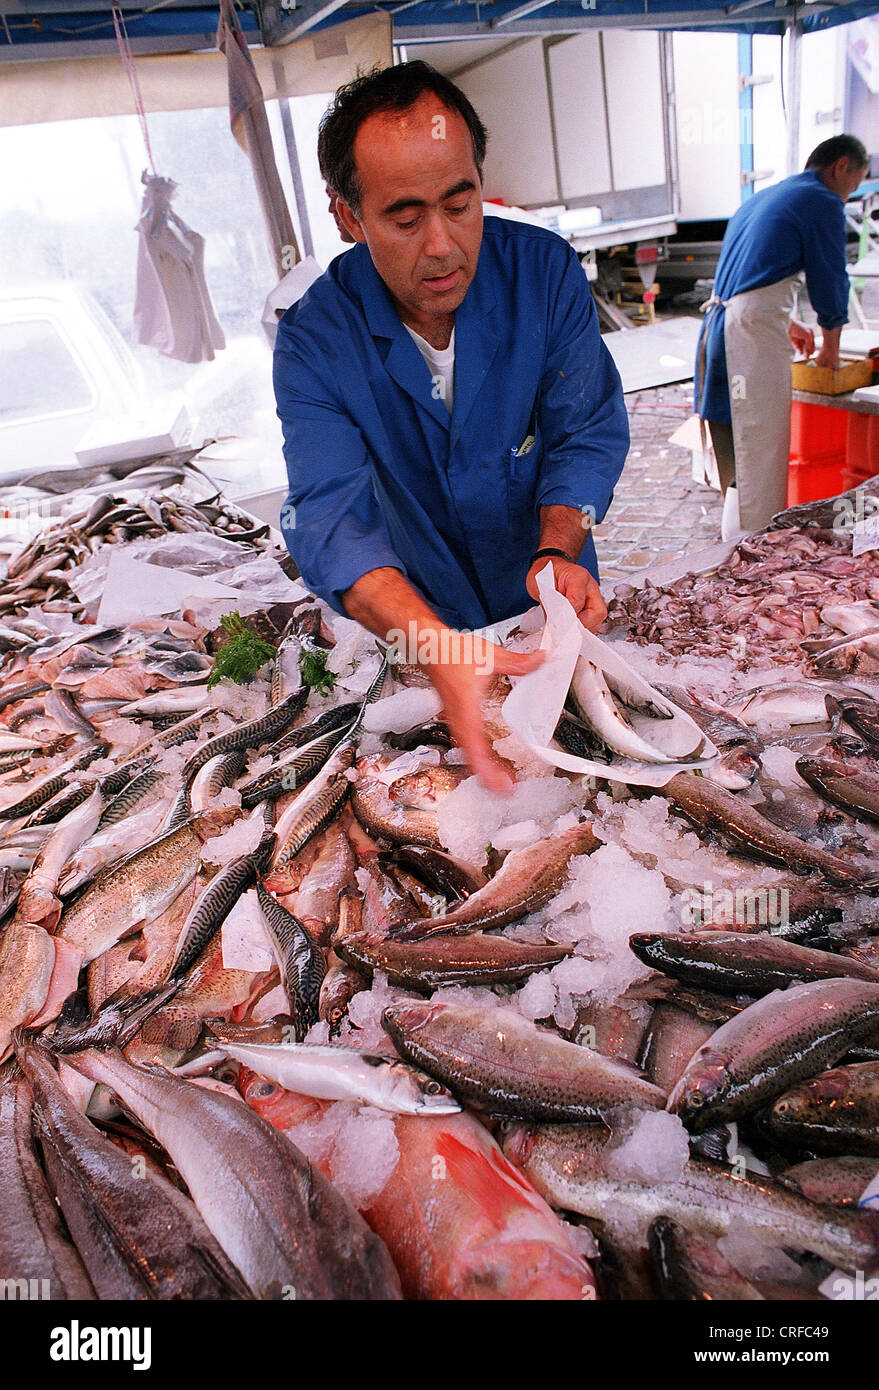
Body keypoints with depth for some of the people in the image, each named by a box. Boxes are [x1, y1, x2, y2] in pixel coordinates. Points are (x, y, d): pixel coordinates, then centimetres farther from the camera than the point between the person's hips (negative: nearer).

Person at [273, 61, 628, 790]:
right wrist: (440, 647, -52)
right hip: (427, 616, -1)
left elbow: (587, 431, -13)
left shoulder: (545, 270, -17)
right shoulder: (314, 341, -22)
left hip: (551, 599, 1)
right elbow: (331, 515, -33)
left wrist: (557, 554, -35)